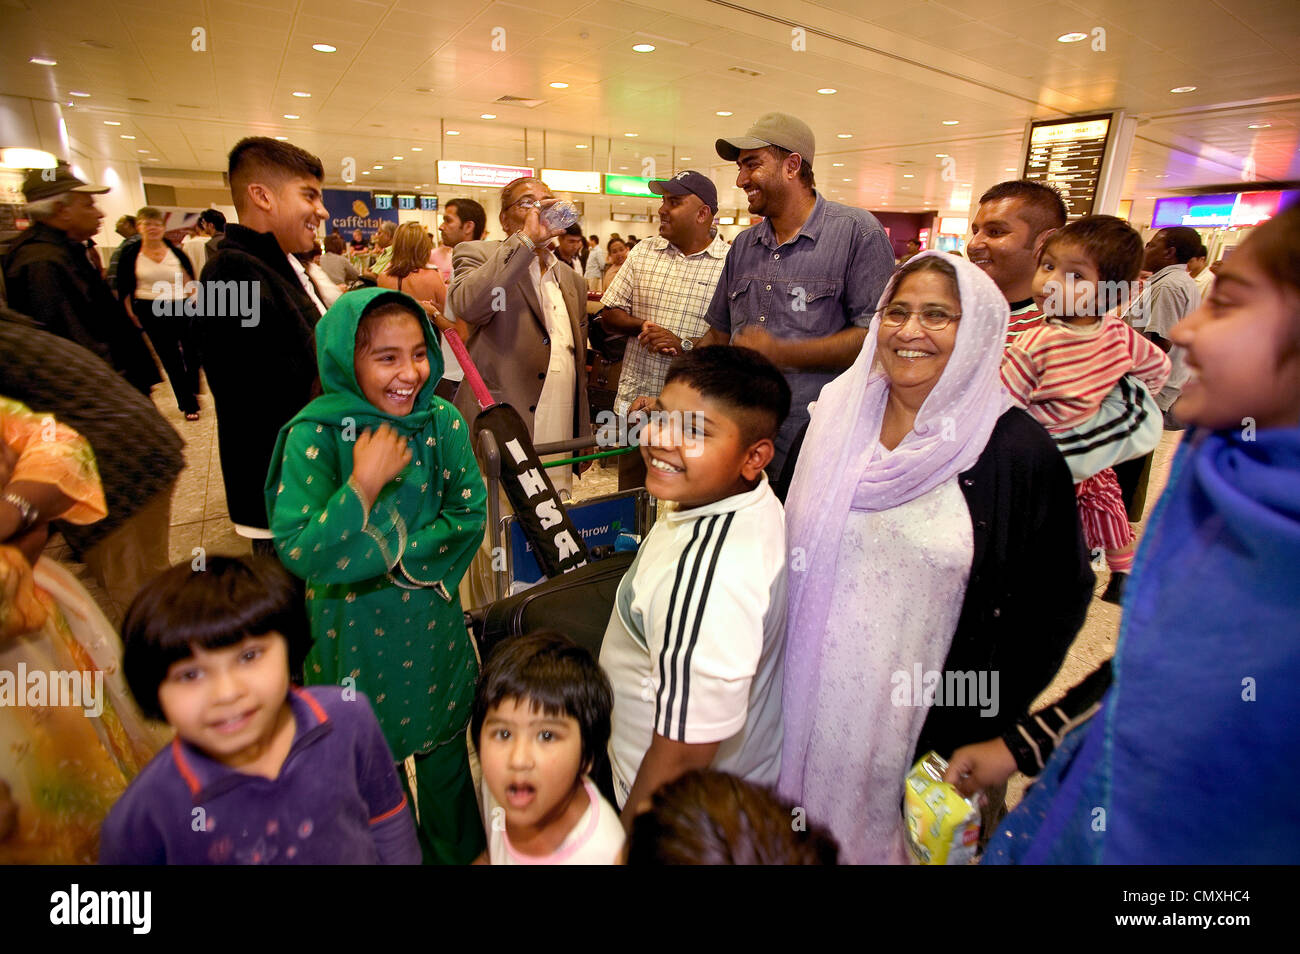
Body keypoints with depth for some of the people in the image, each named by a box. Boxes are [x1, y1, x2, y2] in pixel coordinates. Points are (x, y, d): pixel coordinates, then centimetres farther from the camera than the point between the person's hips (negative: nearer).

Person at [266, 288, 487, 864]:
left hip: (433, 619, 3)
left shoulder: (442, 422, -10)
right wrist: (364, 483, -32)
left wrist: (393, 551, -19)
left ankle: (455, 852, 50)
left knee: (445, 749, 23)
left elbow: (469, 516, -9)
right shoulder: (314, 437, -19)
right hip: (357, 631, -2)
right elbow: (298, 554, -24)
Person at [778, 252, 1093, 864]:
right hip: (813, 693, 3)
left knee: (881, 832, 19)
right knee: (808, 834, 21)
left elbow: (1052, 604, -6)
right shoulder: (835, 414, -3)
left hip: (925, 719, -2)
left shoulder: (1019, 451, -12)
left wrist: (982, 728, -5)